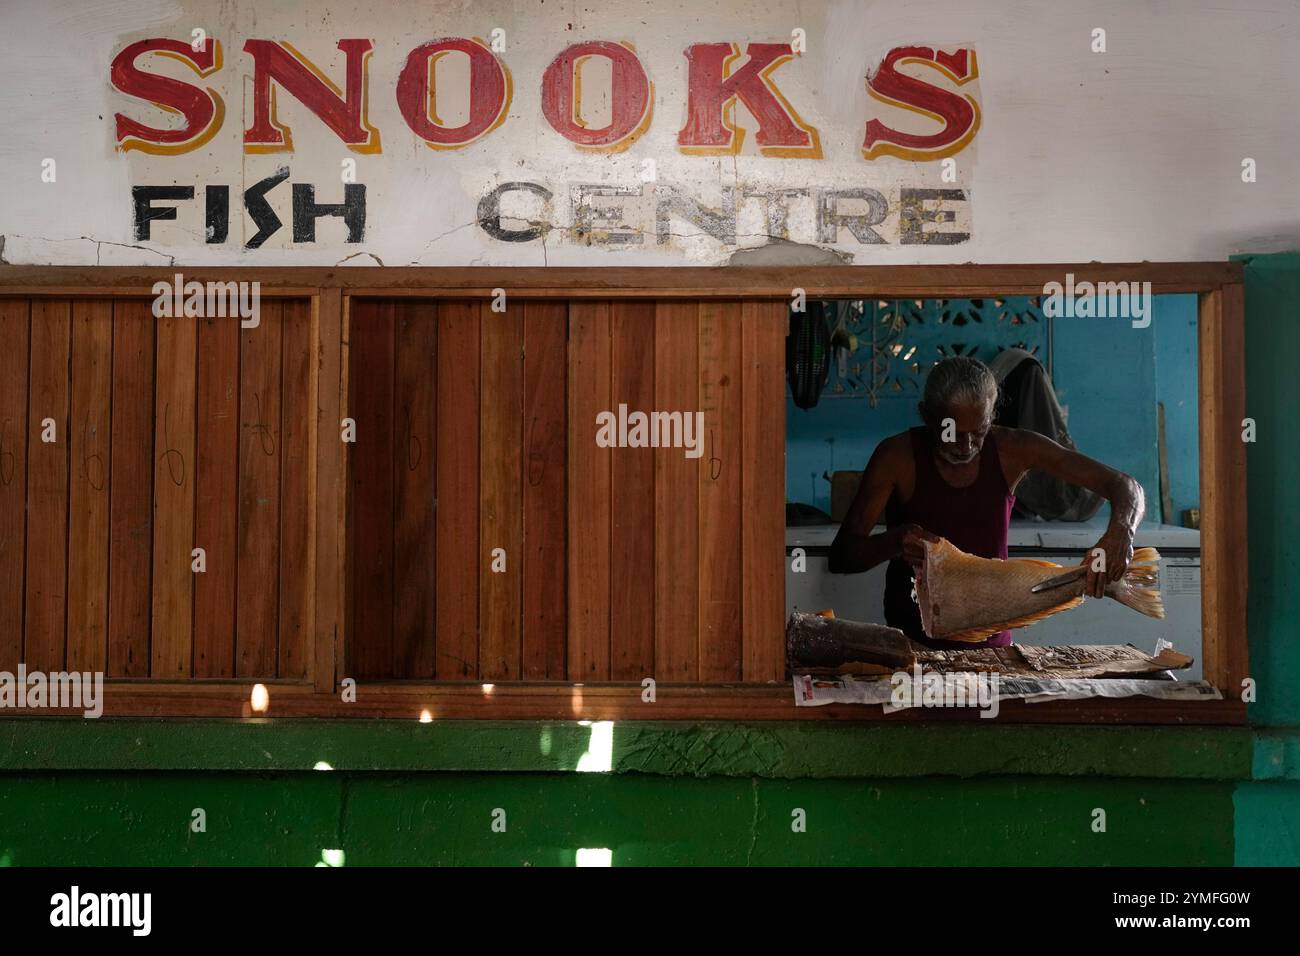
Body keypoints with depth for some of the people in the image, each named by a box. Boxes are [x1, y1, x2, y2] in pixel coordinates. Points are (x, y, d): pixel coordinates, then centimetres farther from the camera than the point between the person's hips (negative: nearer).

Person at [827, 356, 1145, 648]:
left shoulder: (1012, 448, -4)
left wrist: (1119, 534, -26)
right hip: (913, 643, -2)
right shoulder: (898, 456, -10)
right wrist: (894, 541, -31)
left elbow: (1126, 486, -3)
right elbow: (840, 557, -10)